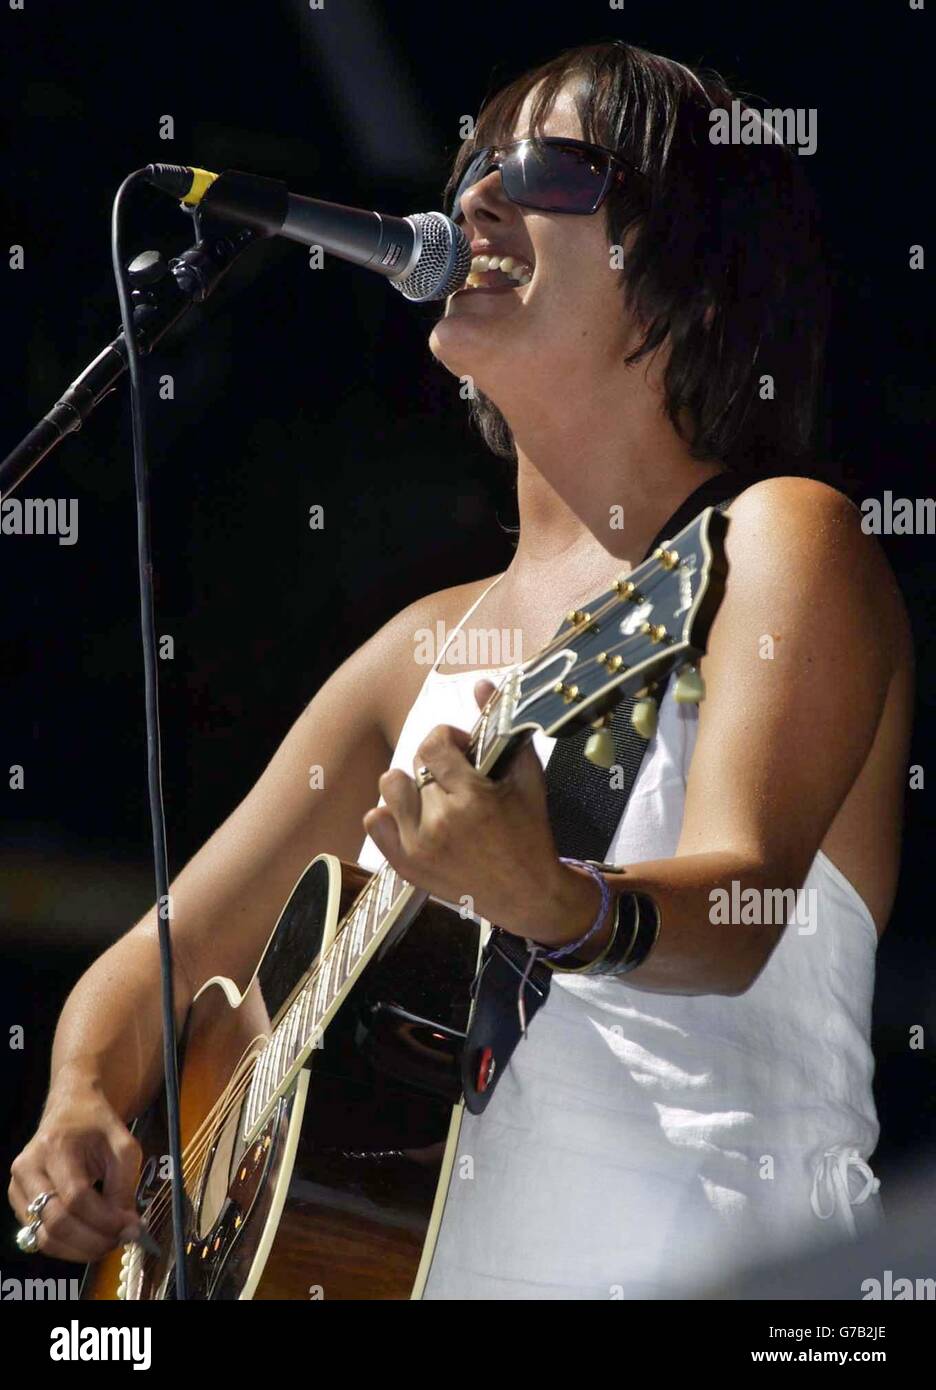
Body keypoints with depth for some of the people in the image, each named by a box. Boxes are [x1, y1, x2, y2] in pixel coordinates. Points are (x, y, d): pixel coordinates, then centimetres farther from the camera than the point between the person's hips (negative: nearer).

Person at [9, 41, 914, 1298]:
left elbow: (738, 918, -19)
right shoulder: (431, 645, 13)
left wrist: (560, 906, -38)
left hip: (708, 1279, -4)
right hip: (415, 1264, 4)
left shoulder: (773, 541, -4)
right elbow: (167, 958, 15)